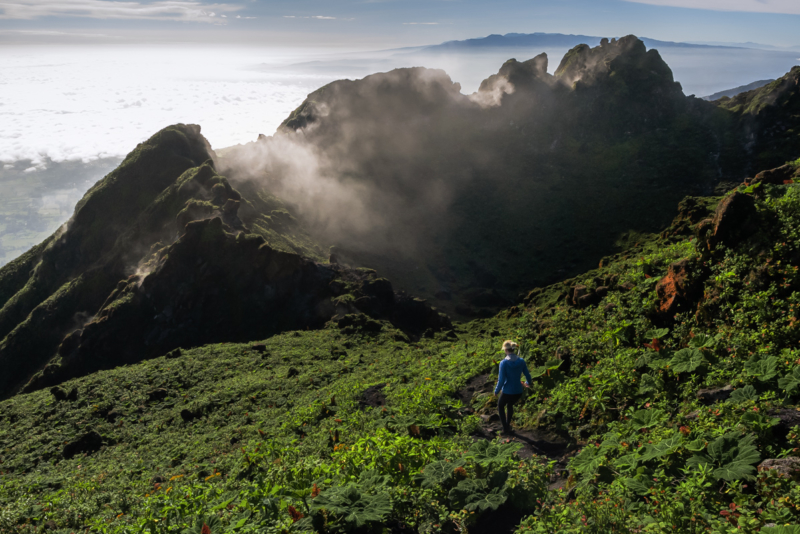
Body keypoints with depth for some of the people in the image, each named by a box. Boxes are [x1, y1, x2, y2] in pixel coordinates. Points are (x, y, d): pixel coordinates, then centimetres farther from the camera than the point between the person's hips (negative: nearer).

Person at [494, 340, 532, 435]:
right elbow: (528, 375, 4)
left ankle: (505, 428, 26)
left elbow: (501, 380, -18)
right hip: (518, 391, 4)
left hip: (507, 392, -4)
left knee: (500, 406, 28)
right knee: (510, 405, 35)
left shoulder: (503, 363, -19)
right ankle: (508, 425, 45)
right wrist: (528, 383, 27)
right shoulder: (521, 361, -7)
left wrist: (496, 391, -1)